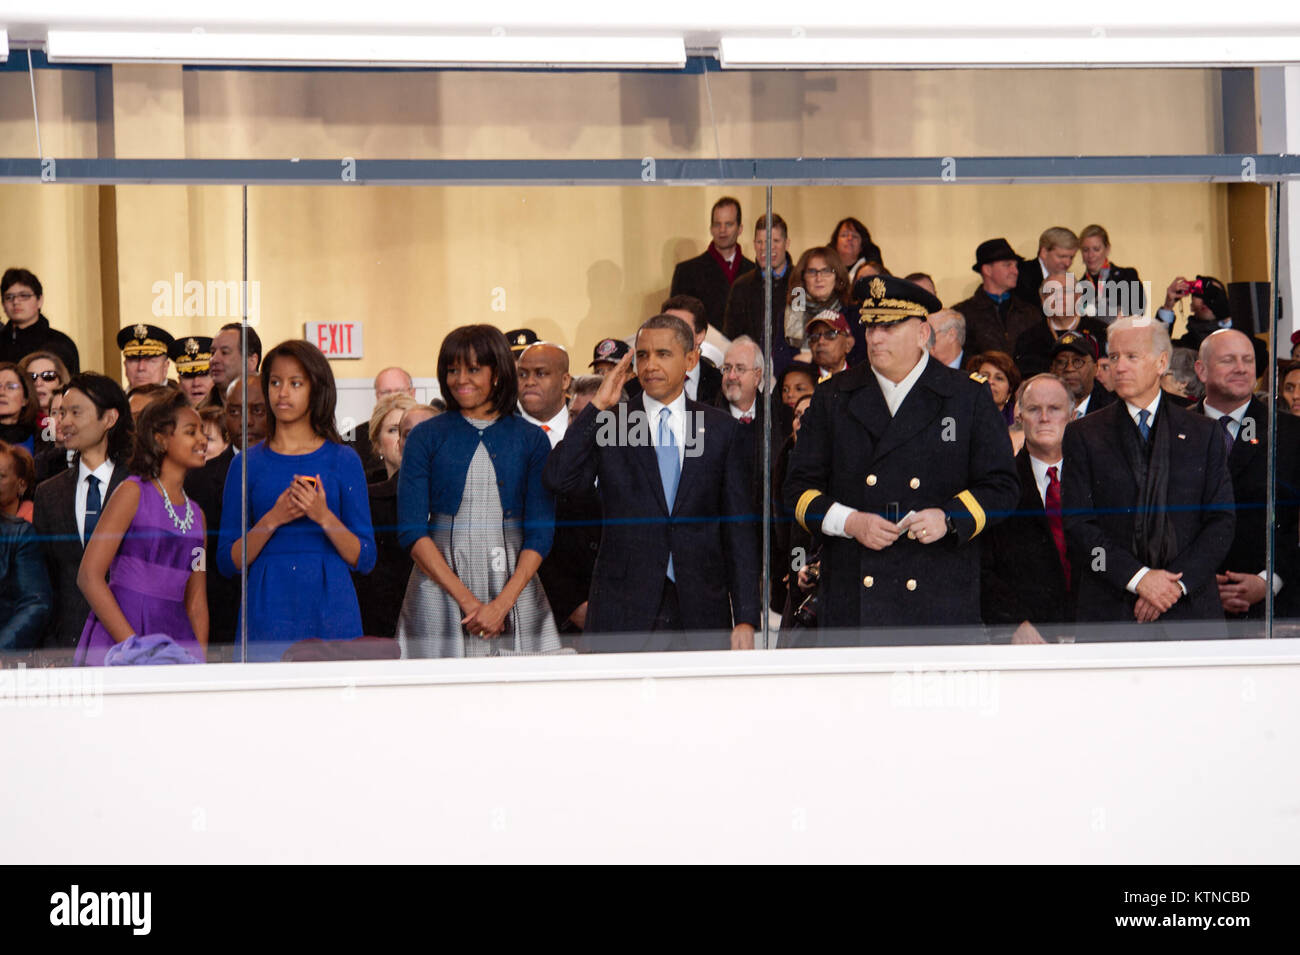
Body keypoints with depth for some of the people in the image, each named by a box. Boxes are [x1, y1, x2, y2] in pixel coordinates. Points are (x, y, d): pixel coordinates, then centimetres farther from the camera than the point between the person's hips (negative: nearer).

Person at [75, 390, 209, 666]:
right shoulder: (134, 493, -1)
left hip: (173, 638, 5)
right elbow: (89, 576, -9)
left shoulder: (196, 514, 16)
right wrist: (135, 647, -14)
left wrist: (200, 659, 2)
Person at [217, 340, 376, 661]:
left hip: (330, 610, 0)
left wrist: (324, 517, -13)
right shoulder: (249, 464, 8)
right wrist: (273, 519, -11)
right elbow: (228, 562, 4)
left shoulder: (343, 461, 6)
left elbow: (365, 560, 3)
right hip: (268, 609, 0)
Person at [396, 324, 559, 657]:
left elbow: (541, 532, 2)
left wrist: (502, 604, -11)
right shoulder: (426, 437, 5)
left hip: (514, 588, 1)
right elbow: (411, 531, -2)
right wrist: (467, 600, -11)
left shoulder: (532, 439, 7)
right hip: (440, 589, -1)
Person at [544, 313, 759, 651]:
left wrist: (746, 617, 1)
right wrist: (598, 406, -10)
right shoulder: (607, 423, 5)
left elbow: (738, 529, 7)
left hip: (701, 609, 1)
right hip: (622, 613, -1)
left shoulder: (723, 430, 8)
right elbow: (558, 479, -11)